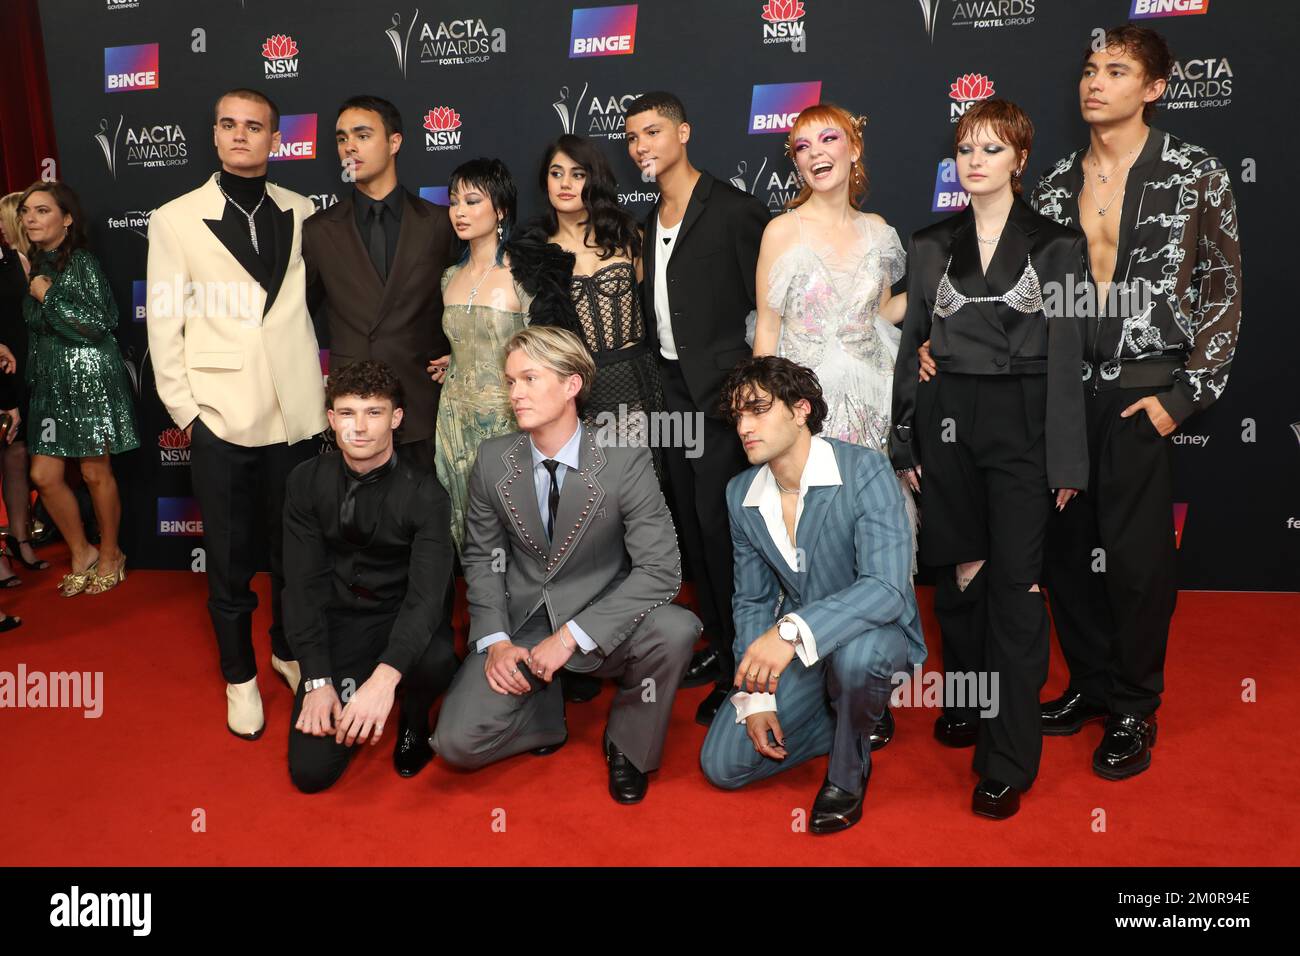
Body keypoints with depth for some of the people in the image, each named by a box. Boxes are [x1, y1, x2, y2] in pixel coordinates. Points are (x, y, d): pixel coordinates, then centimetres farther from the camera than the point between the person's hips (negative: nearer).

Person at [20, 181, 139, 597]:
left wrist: (48, 296, -12)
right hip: (49, 384, 7)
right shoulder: (37, 265, 12)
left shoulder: (82, 262, -10)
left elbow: (96, 324, -16)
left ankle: (110, 555, 20)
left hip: (89, 381, -7)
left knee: (96, 473, 3)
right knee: (43, 476, 4)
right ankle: (82, 554, 21)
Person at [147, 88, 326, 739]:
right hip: (220, 416, -2)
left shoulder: (301, 214, 7)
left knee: (296, 544, 13)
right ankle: (239, 675, 26)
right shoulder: (175, 219, 1)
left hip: (295, 412, 2)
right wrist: (184, 410, -3)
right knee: (229, 557, 8)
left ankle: (289, 649, 35)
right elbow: (163, 325, 1)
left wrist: (322, 383, 6)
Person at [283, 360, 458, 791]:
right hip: (338, 625, 2)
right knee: (310, 771, -11)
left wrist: (384, 678, -39)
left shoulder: (424, 493, -14)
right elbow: (302, 585, -5)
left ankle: (414, 718, 0)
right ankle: (347, 693, 22)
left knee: (435, 660, -37)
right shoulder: (307, 482, -4)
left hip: (402, 620, -2)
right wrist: (318, 682, -15)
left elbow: (427, 594, -24)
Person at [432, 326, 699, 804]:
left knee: (674, 629, -33)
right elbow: (481, 557, 8)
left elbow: (660, 568, -18)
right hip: (519, 624, 2)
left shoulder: (625, 460, -14)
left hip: (600, 625, -2)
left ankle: (628, 746, -3)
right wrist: (494, 640, -8)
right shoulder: (493, 460, -2)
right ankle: (545, 709, 16)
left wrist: (572, 636, -23)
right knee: (458, 743, -17)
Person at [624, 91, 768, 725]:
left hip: (721, 390, -8)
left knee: (719, 522, -7)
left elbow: (767, 307, -9)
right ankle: (717, 643, 26)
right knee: (692, 524, 12)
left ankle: (740, 667, 6)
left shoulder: (734, 210, -9)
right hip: (672, 389, 8)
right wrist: (654, 372, 12)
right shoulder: (649, 222, 14)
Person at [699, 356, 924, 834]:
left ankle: (848, 771, -8)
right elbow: (752, 601, 4)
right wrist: (756, 696, -6)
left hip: (876, 632, -5)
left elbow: (887, 587, -32)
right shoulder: (741, 494, -3)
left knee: (855, 653, -41)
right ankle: (851, 721, 17)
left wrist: (793, 630, -46)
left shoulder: (864, 470, -21)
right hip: (794, 651, 5)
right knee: (722, 765, -6)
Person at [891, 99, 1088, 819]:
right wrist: (905, 442, 6)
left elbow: (1066, 358, -1)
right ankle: (965, 703, 31)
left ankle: (1008, 760, 3)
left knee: (1015, 583, -4)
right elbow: (910, 347, 10)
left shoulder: (1056, 246, 2)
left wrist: (1066, 462, -5)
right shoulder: (931, 246, 9)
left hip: (1023, 423, -3)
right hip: (947, 421, 3)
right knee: (958, 571, 11)